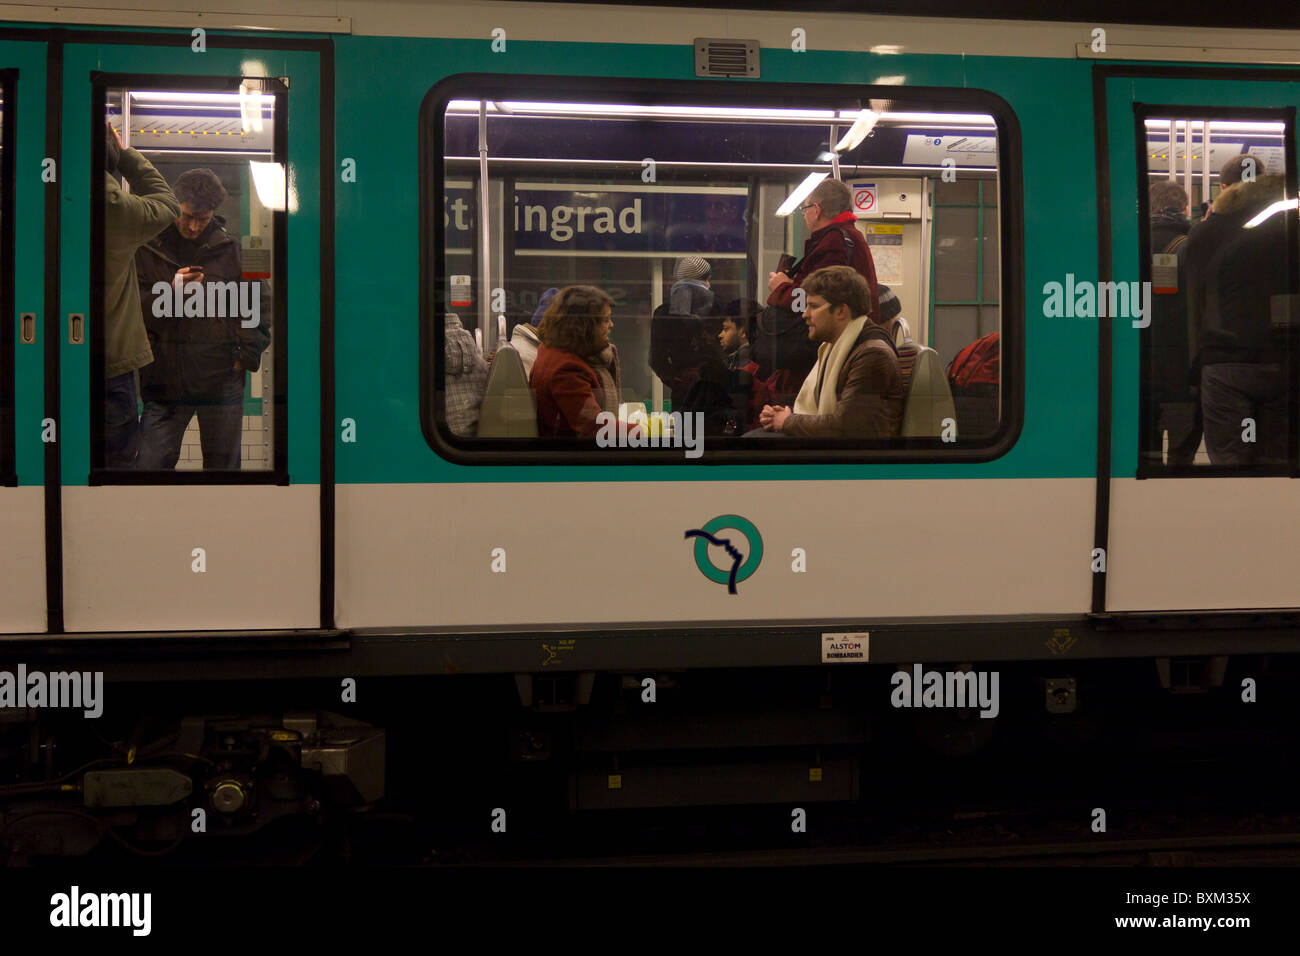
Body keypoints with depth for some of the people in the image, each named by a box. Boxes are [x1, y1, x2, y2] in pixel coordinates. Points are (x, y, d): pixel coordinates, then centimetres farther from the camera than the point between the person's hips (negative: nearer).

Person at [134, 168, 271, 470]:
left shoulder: (228, 247, 5)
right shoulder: (147, 248, 2)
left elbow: (260, 301, 12)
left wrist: (247, 354, 4)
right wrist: (170, 293, -17)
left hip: (222, 380, 1)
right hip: (166, 380, 0)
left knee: (223, 465, 8)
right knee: (151, 466, -3)